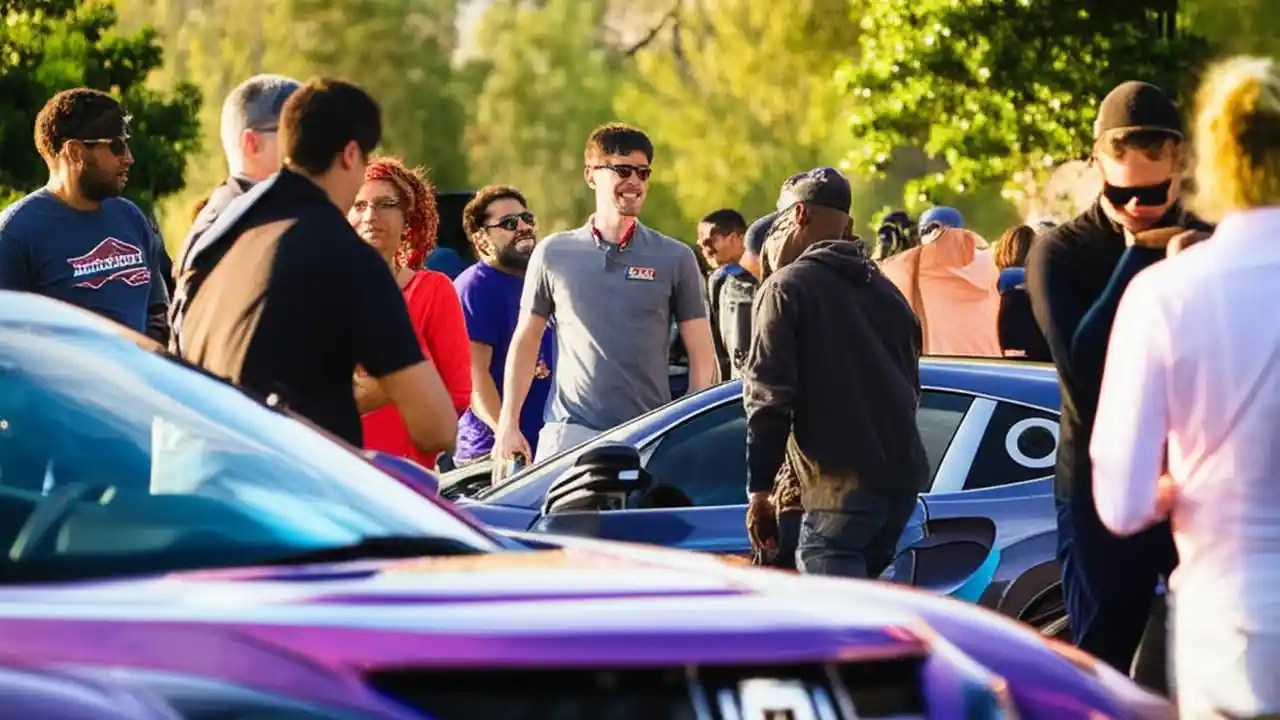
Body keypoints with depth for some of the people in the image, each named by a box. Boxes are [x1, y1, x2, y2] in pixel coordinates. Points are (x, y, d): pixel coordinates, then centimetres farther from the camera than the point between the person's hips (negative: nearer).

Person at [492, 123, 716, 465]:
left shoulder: (675, 258, 7)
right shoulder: (553, 254, 9)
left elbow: (702, 356, 7)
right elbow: (526, 342, 13)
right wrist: (508, 424, 6)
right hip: (568, 434, 1)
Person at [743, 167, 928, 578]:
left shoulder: (787, 286, -1)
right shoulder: (887, 292, 23)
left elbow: (769, 396, -7)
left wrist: (758, 490, -5)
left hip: (841, 482, -8)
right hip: (903, 475, 8)